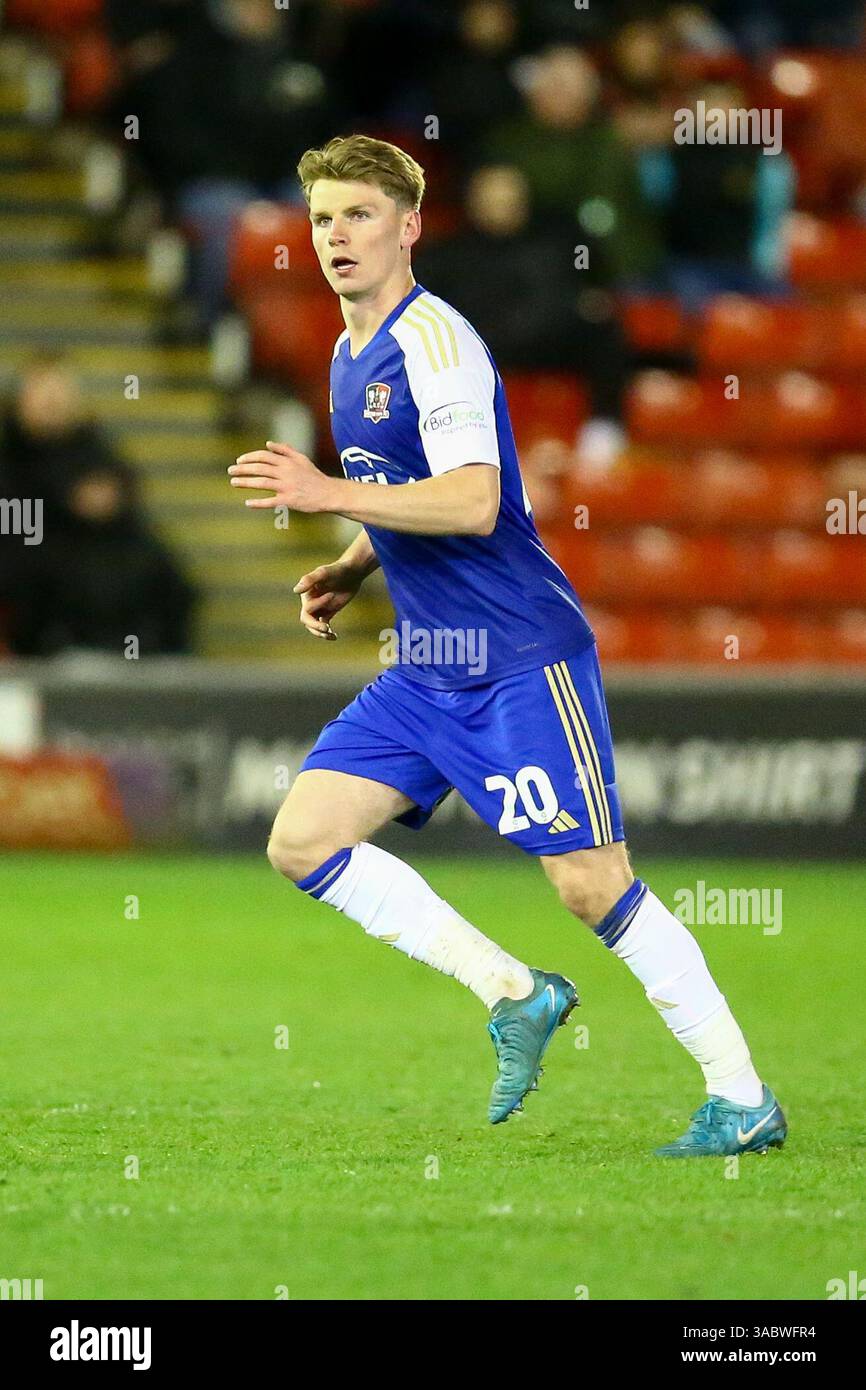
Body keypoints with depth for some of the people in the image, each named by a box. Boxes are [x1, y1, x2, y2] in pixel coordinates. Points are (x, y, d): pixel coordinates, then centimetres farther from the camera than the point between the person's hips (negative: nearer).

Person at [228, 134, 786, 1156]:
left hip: (520, 658, -9)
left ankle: (744, 1100, -1)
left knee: (591, 883, -11)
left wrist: (327, 493, -25)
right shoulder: (350, 354, 15)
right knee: (302, 842, -1)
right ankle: (515, 995, 6)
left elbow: (471, 503, -25)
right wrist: (349, 571, 11)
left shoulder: (434, 338, -14)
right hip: (426, 667, 9)